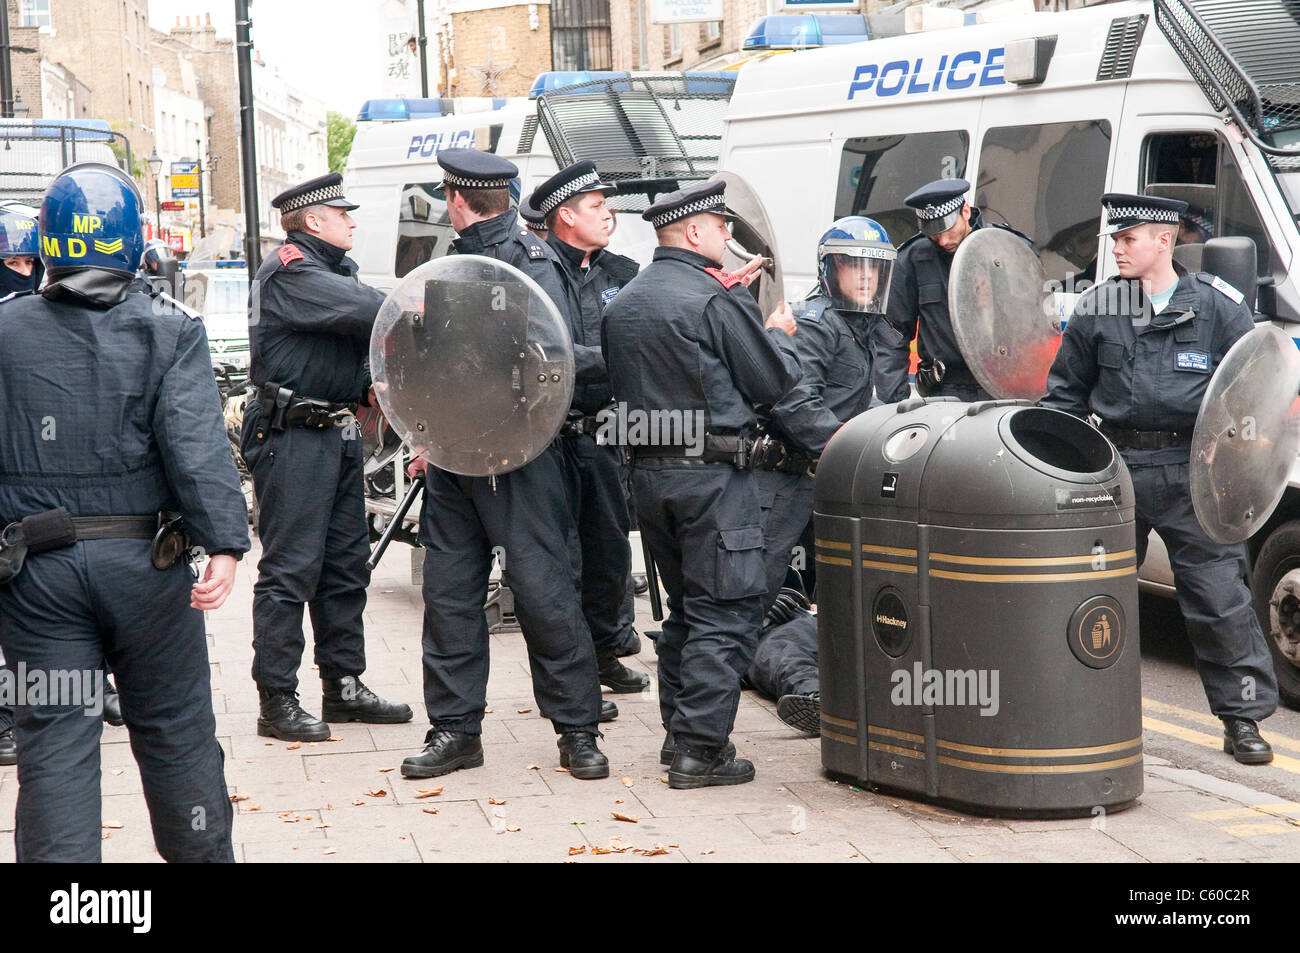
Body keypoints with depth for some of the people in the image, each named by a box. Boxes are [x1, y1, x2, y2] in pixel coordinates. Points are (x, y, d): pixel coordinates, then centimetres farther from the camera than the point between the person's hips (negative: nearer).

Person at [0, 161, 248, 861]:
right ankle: (202, 853, 26)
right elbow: (196, 443, -15)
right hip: (145, 563, 0)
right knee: (175, 729, 13)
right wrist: (225, 543, -20)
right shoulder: (170, 331, -4)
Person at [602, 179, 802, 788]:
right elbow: (773, 382, -9)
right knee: (726, 611, -3)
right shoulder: (716, 299, -13)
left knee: (684, 607, 19)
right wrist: (779, 334, 13)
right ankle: (700, 749, -5)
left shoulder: (623, 302, 11)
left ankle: (678, 732, 23)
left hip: (647, 471, 8)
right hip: (712, 472, -8)